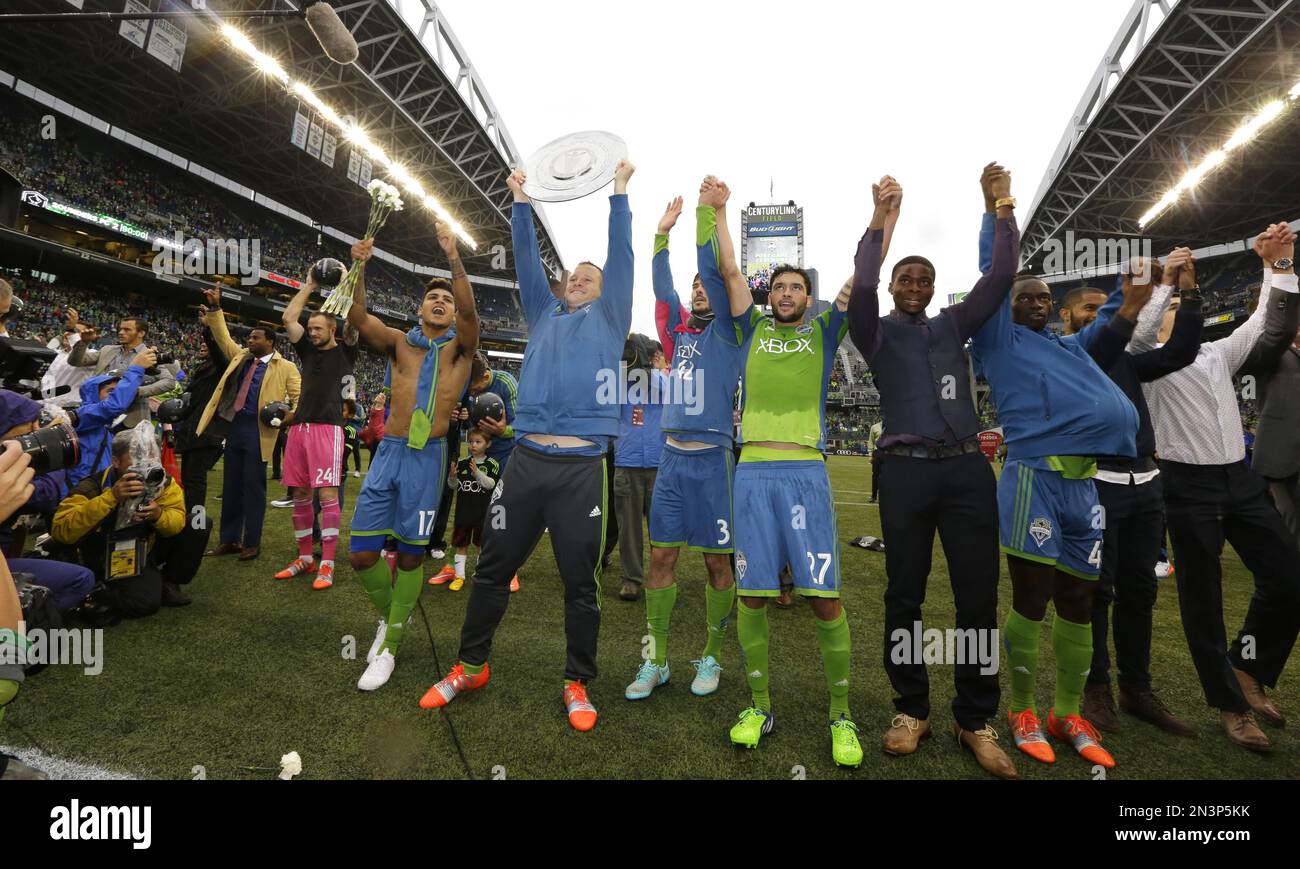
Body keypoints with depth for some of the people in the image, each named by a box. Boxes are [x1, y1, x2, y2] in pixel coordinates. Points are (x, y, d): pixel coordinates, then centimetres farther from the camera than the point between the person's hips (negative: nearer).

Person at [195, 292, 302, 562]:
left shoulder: (286, 367, 1)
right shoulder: (240, 356, 17)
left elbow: (299, 396, -3)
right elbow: (223, 336, 22)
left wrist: (291, 415, -20)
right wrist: (215, 309, 13)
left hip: (258, 429, -6)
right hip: (234, 426, 6)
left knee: (253, 486, -2)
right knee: (231, 485, 10)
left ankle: (252, 543, 6)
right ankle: (229, 540, 19)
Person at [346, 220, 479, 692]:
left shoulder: (459, 347, 5)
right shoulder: (399, 343, 11)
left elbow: (469, 311, -14)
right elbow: (358, 318, -5)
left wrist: (454, 258, -24)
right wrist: (359, 268, -18)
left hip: (428, 457, -2)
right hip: (388, 452, 3)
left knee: (411, 555, 4)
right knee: (361, 554, 2)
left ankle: (390, 646, 22)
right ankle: (387, 617, 32)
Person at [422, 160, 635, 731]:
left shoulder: (608, 318, 15)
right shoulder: (544, 315, 22)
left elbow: (621, 254, 12)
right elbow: (526, 257, 23)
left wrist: (620, 191, 16)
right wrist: (521, 200, 24)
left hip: (581, 467, -3)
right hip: (526, 459, 3)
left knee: (580, 583, 5)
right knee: (492, 569, 11)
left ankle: (577, 683, 23)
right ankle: (470, 667, 30)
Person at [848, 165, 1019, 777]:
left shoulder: (954, 325, 20)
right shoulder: (878, 332, 11)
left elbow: (1000, 277, 11)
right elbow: (860, 290, -8)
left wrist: (999, 207, 2)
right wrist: (880, 221, -13)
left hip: (967, 468, 3)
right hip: (906, 470, -2)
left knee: (978, 594, 1)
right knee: (905, 593, 3)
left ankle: (975, 720, 16)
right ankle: (911, 710, 18)